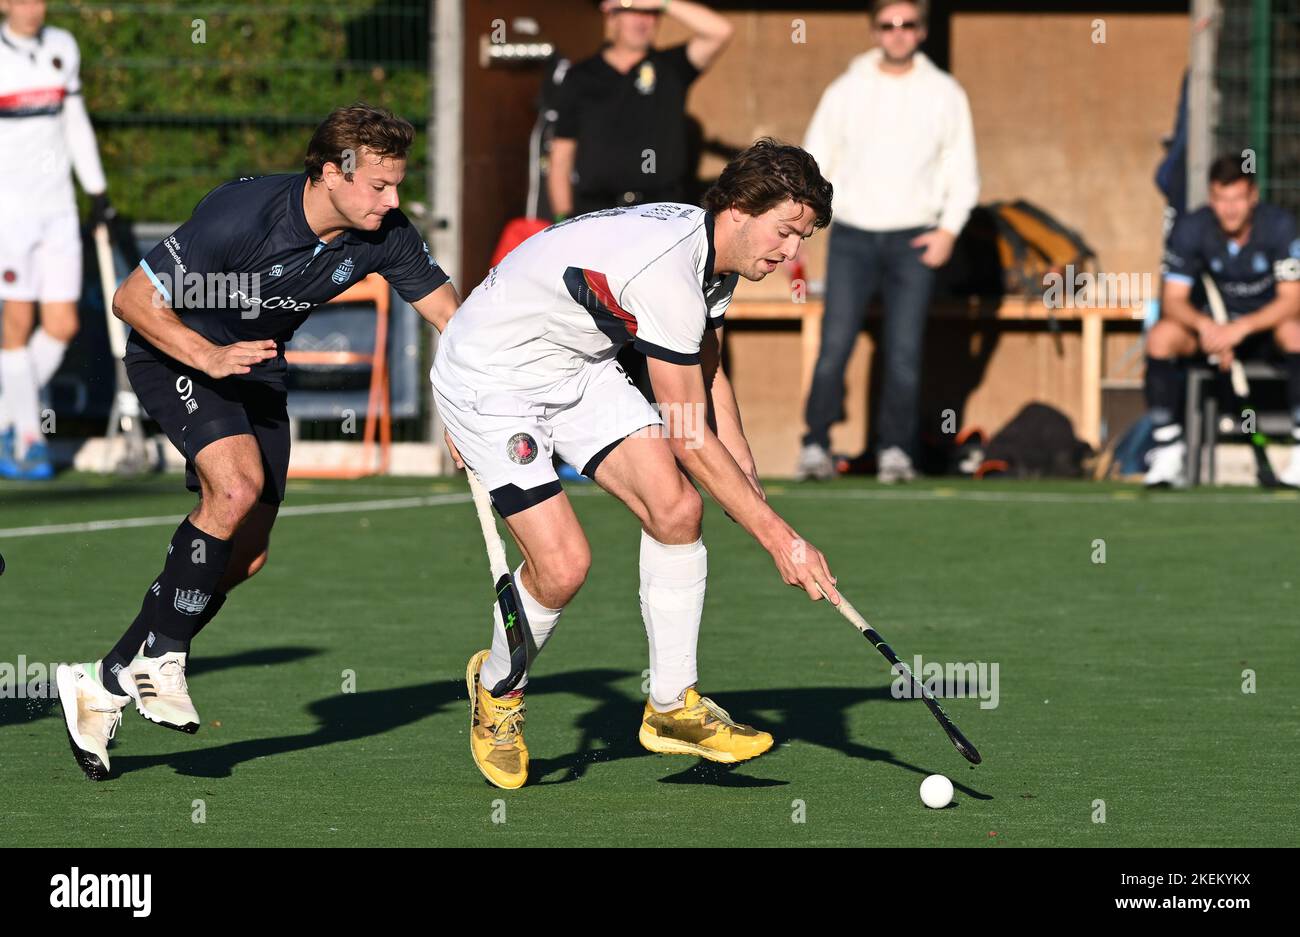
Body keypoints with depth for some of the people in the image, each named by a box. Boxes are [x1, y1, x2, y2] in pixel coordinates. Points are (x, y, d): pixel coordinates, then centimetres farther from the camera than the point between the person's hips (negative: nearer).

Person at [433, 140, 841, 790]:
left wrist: (755, 491, 7)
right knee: (563, 564, -18)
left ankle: (672, 708, 5)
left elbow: (708, 381, 15)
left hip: (578, 365, 9)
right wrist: (778, 538, -23)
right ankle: (497, 691, 14)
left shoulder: (714, 256, -2)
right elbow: (690, 439, -28)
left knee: (676, 508, -8)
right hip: (488, 376, -9)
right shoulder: (664, 271, -33)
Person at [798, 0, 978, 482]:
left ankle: (895, 450, 2)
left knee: (904, 351, -5)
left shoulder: (944, 93, 7)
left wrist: (949, 229, -3)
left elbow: (962, 170, 9)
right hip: (852, 236, 0)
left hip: (913, 240, 0)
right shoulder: (846, 90, 7)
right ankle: (816, 445, -5)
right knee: (834, 344, -9)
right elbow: (814, 160, 11)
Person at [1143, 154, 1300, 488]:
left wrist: (1241, 328, -38)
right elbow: (1173, 300, -15)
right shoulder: (1191, 228, -15)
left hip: (1266, 323, -2)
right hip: (1211, 322, 2)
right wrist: (1205, 325, -38)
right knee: (1161, 336, -27)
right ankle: (1168, 453, -20)